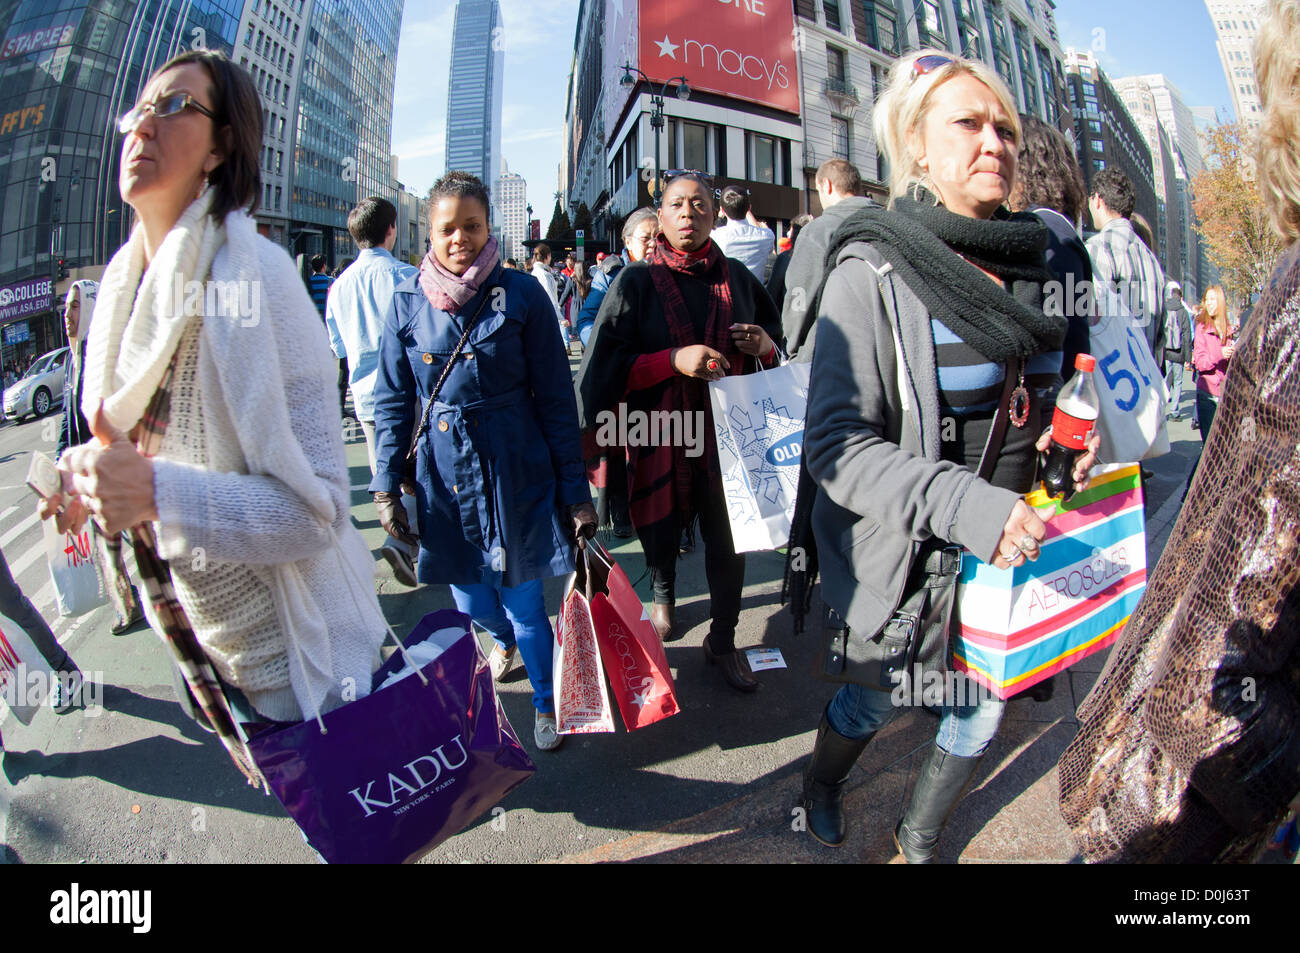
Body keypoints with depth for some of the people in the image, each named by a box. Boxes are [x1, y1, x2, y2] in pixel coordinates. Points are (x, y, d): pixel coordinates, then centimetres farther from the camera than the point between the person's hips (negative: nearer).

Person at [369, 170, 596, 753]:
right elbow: (392, 401, 7)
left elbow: (556, 399, -4)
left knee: (524, 600, 4)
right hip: (443, 476, 3)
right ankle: (505, 637, 53)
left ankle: (546, 699, 32)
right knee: (469, 601, 16)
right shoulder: (408, 302, 2)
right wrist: (386, 486, 2)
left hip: (516, 471, -3)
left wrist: (575, 490, -5)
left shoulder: (522, 296, -6)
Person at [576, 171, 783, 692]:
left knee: (729, 540, 4)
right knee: (661, 534, 15)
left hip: (726, 433, 2)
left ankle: (723, 640, 27)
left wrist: (764, 346, -8)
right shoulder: (636, 282, -2)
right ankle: (663, 599, 49)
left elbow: (775, 337, 16)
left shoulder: (737, 277, 6)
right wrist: (674, 359, -22)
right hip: (659, 434, -1)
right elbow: (607, 365, -9)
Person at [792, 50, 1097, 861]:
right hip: (910, 559, -5)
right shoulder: (874, 271, -18)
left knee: (983, 707, 18)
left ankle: (920, 837, 48)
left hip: (1013, 548, 6)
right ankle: (821, 785, 52)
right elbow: (836, 443, -25)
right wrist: (967, 506, -35)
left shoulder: (1035, 259, 2)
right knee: (877, 700, 16)